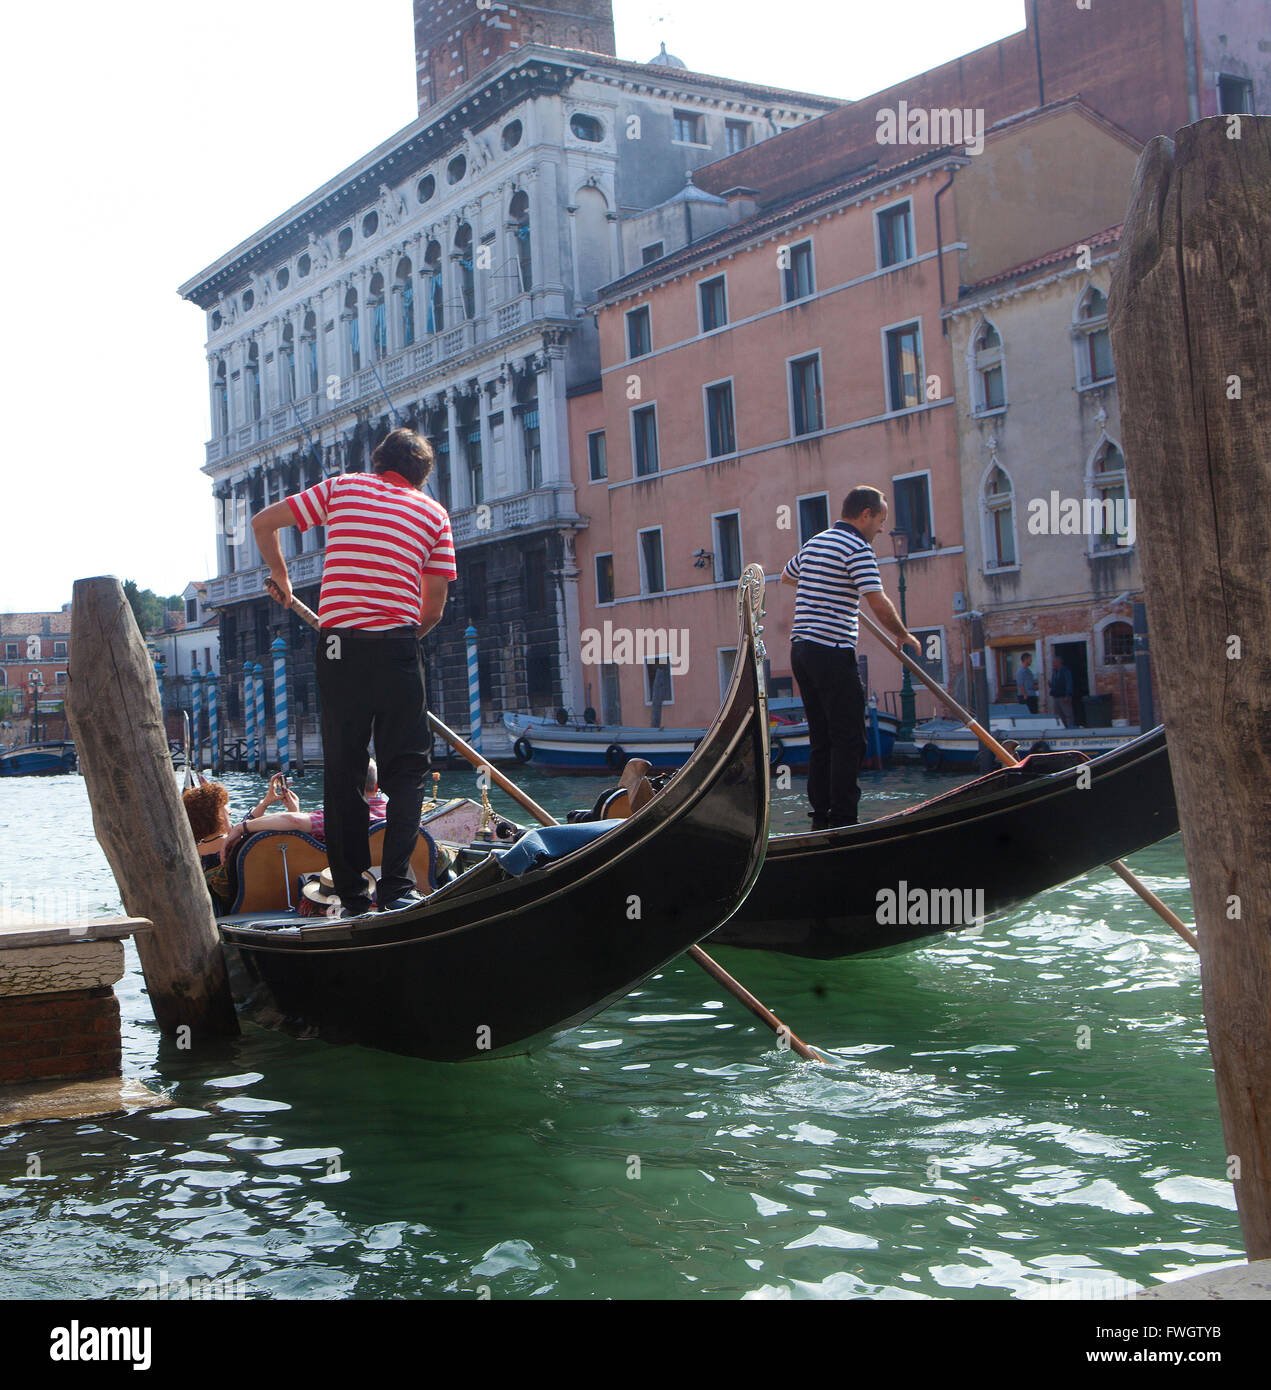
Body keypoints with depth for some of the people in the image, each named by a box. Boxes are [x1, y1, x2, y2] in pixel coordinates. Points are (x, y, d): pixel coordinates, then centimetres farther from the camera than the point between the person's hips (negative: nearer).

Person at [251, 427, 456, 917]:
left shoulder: (341, 487, 12)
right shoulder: (433, 513, 10)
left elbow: (263, 522, 15)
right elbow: (434, 608, 7)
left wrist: (280, 577, 29)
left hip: (338, 645, 1)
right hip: (397, 647, -1)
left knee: (342, 772, 9)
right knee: (406, 770, 7)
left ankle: (352, 896, 10)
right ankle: (397, 887, -5)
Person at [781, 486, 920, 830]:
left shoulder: (814, 543, 17)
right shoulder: (857, 547, -9)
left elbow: (786, 576, 36)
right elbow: (879, 605, -18)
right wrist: (904, 635, -3)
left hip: (801, 649, 9)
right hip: (832, 653, -9)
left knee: (821, 738, 12)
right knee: (848, 739, -5)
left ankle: (821, 818, 13)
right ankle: (843, 821, -7)